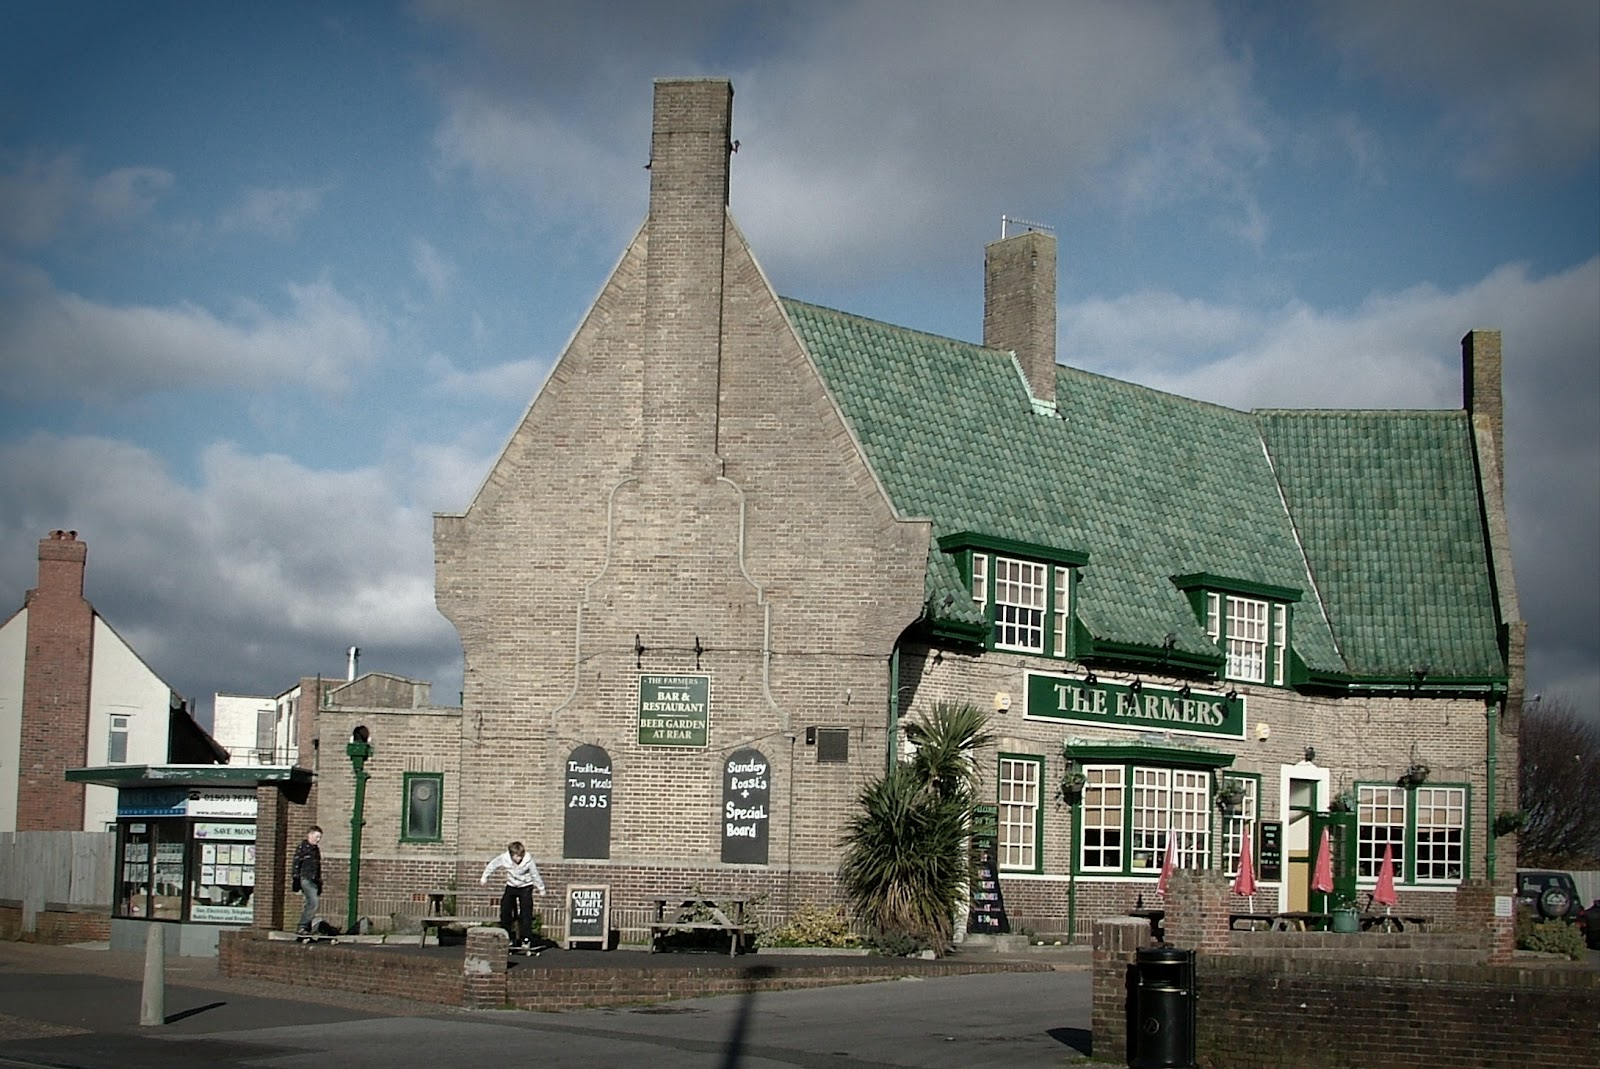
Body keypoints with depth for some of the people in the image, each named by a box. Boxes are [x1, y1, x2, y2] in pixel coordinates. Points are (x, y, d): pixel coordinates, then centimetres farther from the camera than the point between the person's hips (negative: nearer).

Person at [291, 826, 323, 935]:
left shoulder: (316, 849, 21)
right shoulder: (302, 848, -2)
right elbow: (296, 865, -7)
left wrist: (320, 885, 24)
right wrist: (296, 880, -13)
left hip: (314, 881, 8)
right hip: (305, 880, -8)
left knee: (310, 905, 6)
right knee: (313, 903, -19)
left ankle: (303, 927, 10)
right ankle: (302, 926, -19)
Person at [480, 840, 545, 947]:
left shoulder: (528, 861, -27)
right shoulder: (504, 858, -23)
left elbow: (535, 875, -13)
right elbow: (492, 866, -3)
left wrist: (541, 889, -3)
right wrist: (484, 878, 8)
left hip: (525, 887, -3)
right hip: (511, 886, 3)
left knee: (525, 913, -11)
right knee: (505, 911, -1)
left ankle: (526, 939, -7)